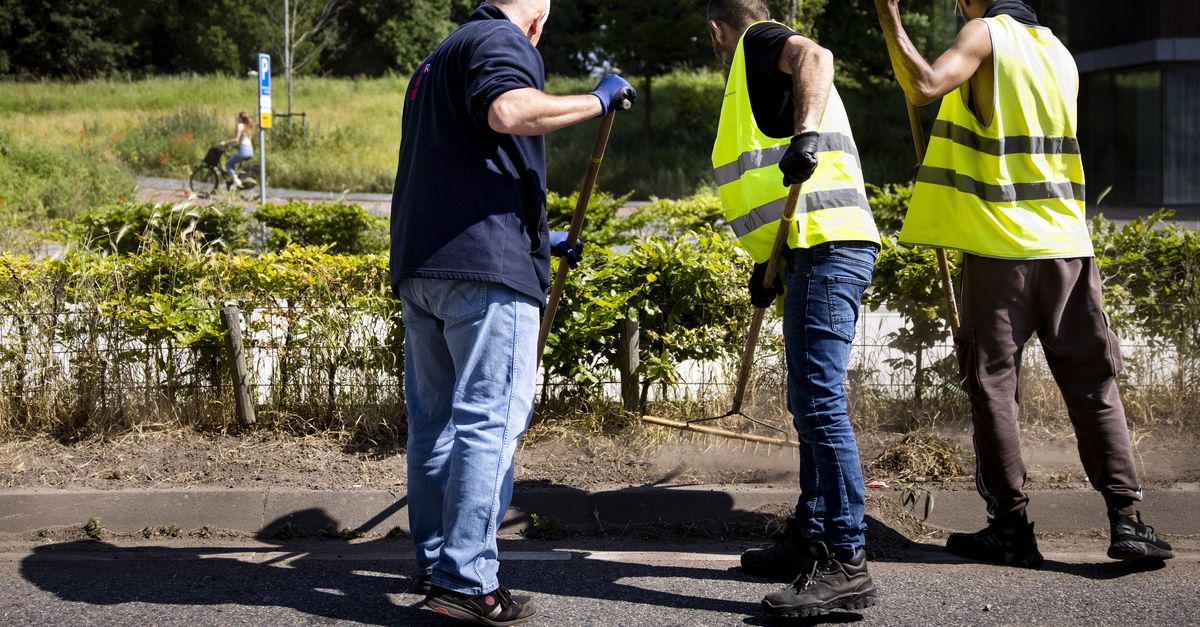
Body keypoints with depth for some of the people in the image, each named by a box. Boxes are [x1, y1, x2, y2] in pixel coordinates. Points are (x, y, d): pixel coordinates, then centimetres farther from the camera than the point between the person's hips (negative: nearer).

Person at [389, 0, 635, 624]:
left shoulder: (439, 59, 29)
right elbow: (509, 111, -25)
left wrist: (540, 236, 39)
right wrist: (597, 100, -10)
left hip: (418, 264, 9)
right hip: (486, 267, -9)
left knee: (434, 419, 11)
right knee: (489, 421, -9)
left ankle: (436, 565, 17)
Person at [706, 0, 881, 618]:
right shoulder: (757, 79, 30)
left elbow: (815, 55, -22)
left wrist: (807, 132, -38)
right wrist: (768, 267, 32)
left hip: (828, 250, -11)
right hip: (815, 251, 11)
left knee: (819, 401, -14)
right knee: (811, 404, 16)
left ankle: (846, 564, -15)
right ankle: (810, 538, 26)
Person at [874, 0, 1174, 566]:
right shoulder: (1059, 52, 17)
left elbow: (925, 86, -21)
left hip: (1000, 247, -5)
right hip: (1066, 244, 5)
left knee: (993, 385, 2)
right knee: (1093, 383, 7)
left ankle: (1011, 526, 2)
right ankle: (1126, 518, 1)